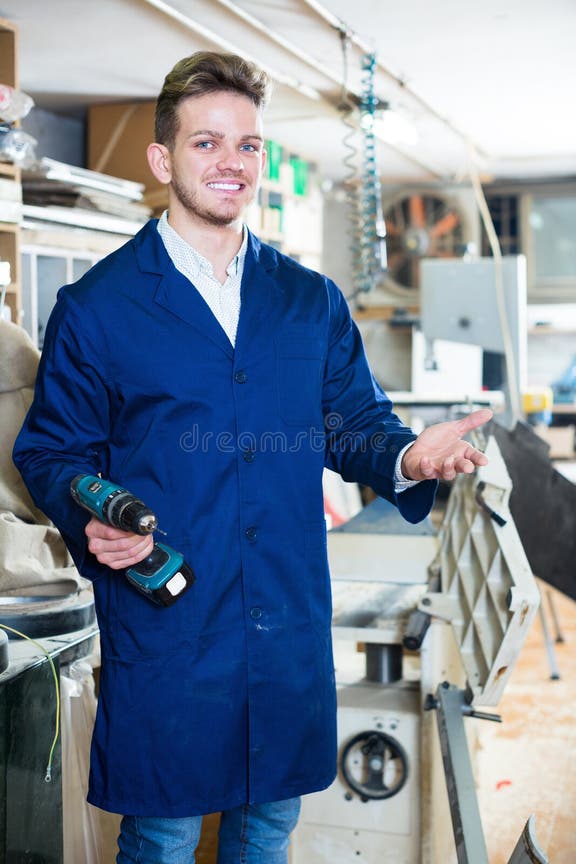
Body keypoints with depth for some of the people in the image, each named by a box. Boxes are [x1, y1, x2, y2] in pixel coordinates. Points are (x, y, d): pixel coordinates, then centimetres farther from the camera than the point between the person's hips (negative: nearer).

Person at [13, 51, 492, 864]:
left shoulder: (313, 300, 8)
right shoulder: (95, 306, -3)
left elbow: (353, 422, 9)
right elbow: (52, 451, 0)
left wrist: (405, 456, -13)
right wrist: (90, 522, -20)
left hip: (290, 624, 4)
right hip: (161, 623, -3)